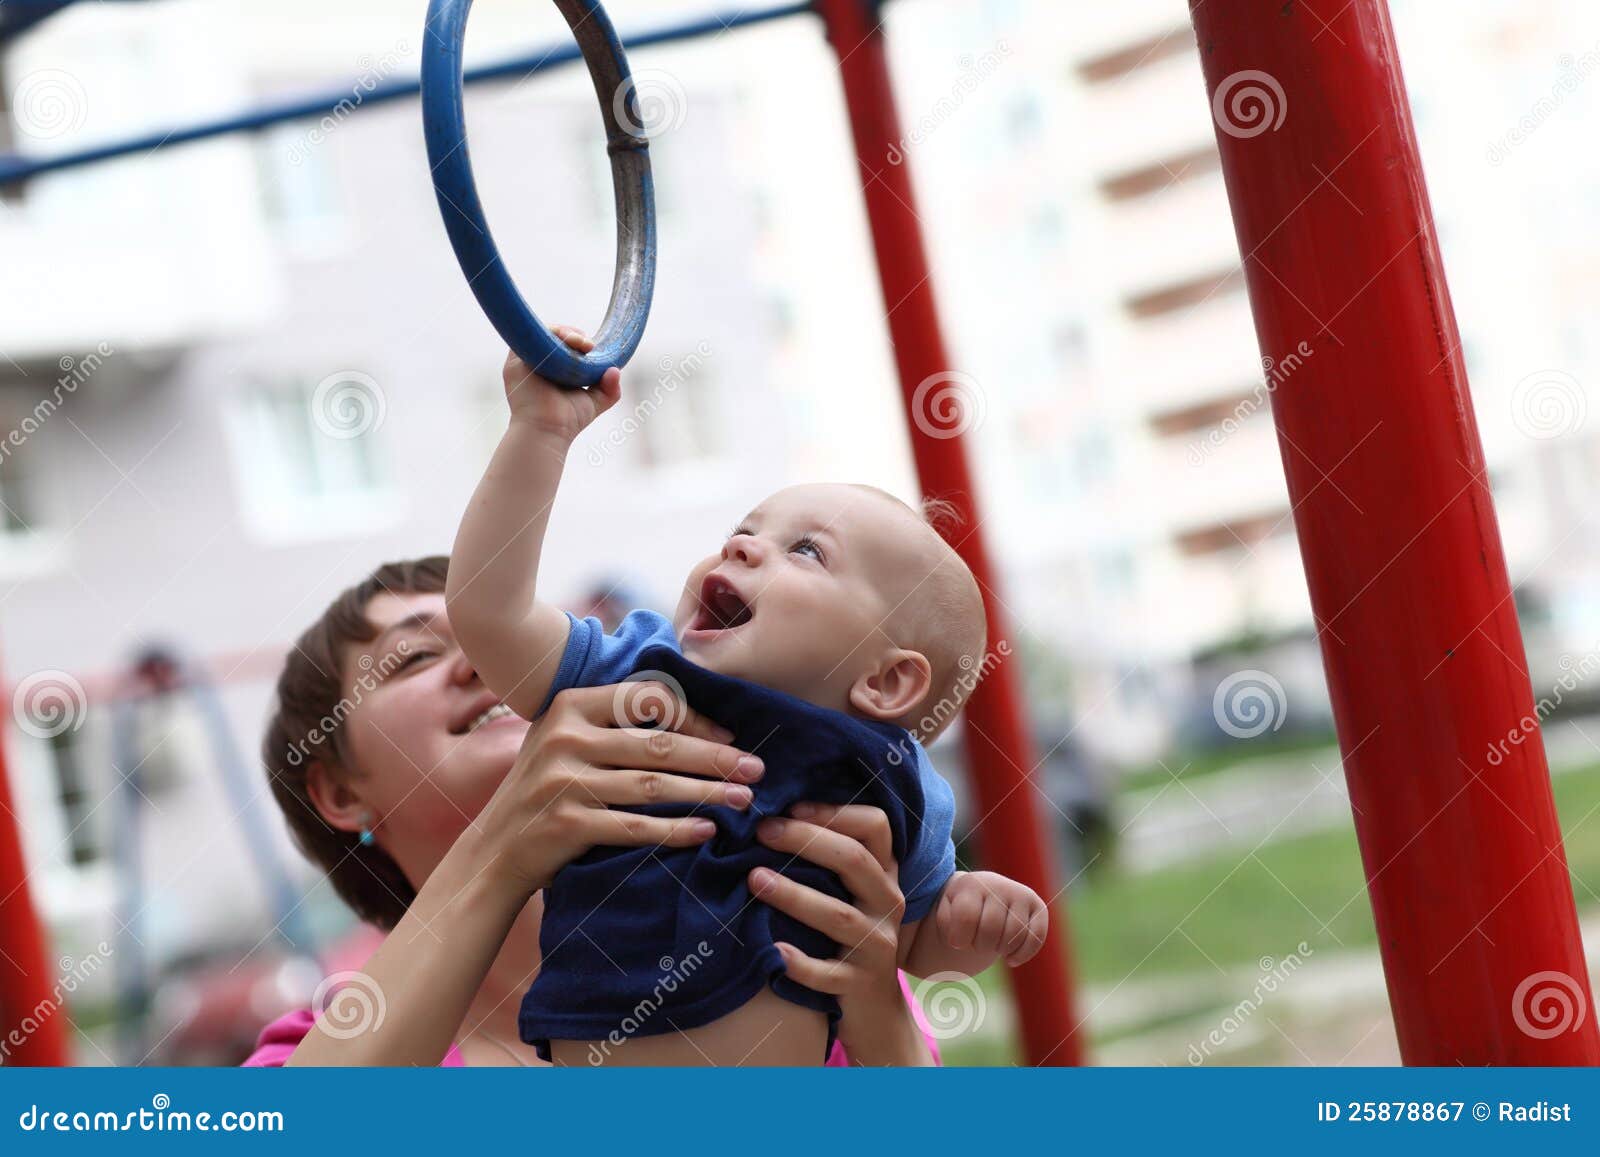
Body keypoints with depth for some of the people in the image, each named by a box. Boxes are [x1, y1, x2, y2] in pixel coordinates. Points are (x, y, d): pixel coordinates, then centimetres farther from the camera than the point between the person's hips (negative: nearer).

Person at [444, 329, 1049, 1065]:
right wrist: (541, 431, -8)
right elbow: (487, 608, -8)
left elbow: (915, 942, 16)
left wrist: (972, 914, -5)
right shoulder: (627, 679, 2)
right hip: (579, 1051, 0)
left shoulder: (886, 792, 1)